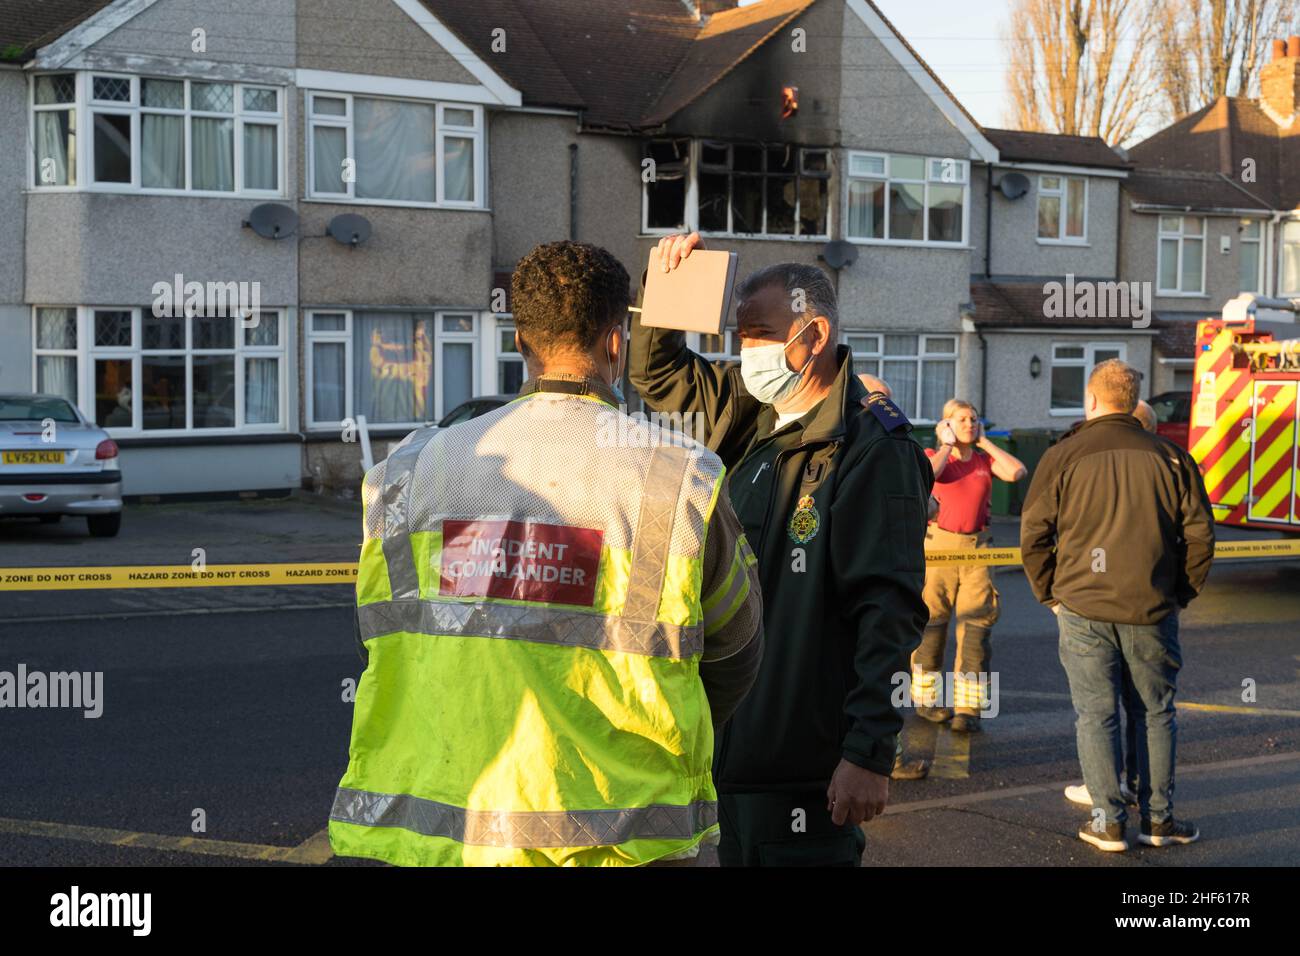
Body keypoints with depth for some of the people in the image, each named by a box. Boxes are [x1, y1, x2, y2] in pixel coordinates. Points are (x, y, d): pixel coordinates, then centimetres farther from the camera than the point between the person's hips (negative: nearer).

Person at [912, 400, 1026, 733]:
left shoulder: (985, 459, 12)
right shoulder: (933, 454, 5)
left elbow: (1017, 471, -6)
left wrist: (984, 442, 2)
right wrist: (947, 445, -6)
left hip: (977, 546, 2)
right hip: (938, 543, -2)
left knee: (976, 624, -5)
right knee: (931, 621, 4)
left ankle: (967, 709, -5)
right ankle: (927, 699, 20)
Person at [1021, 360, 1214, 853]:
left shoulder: (1062, 456, -2)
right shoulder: (1170, 457, 1)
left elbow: (1033, 536, -2)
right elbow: (1199, 534, 3)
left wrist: (1052, 595, 8)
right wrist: (1180, 595, 13)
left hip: (1083, 609, -1)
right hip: (1153, 611, 1)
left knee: (1096, 715, 6)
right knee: (1155, 713, 13)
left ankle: (1108, 821, 7)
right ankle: (1157, 818, 16)